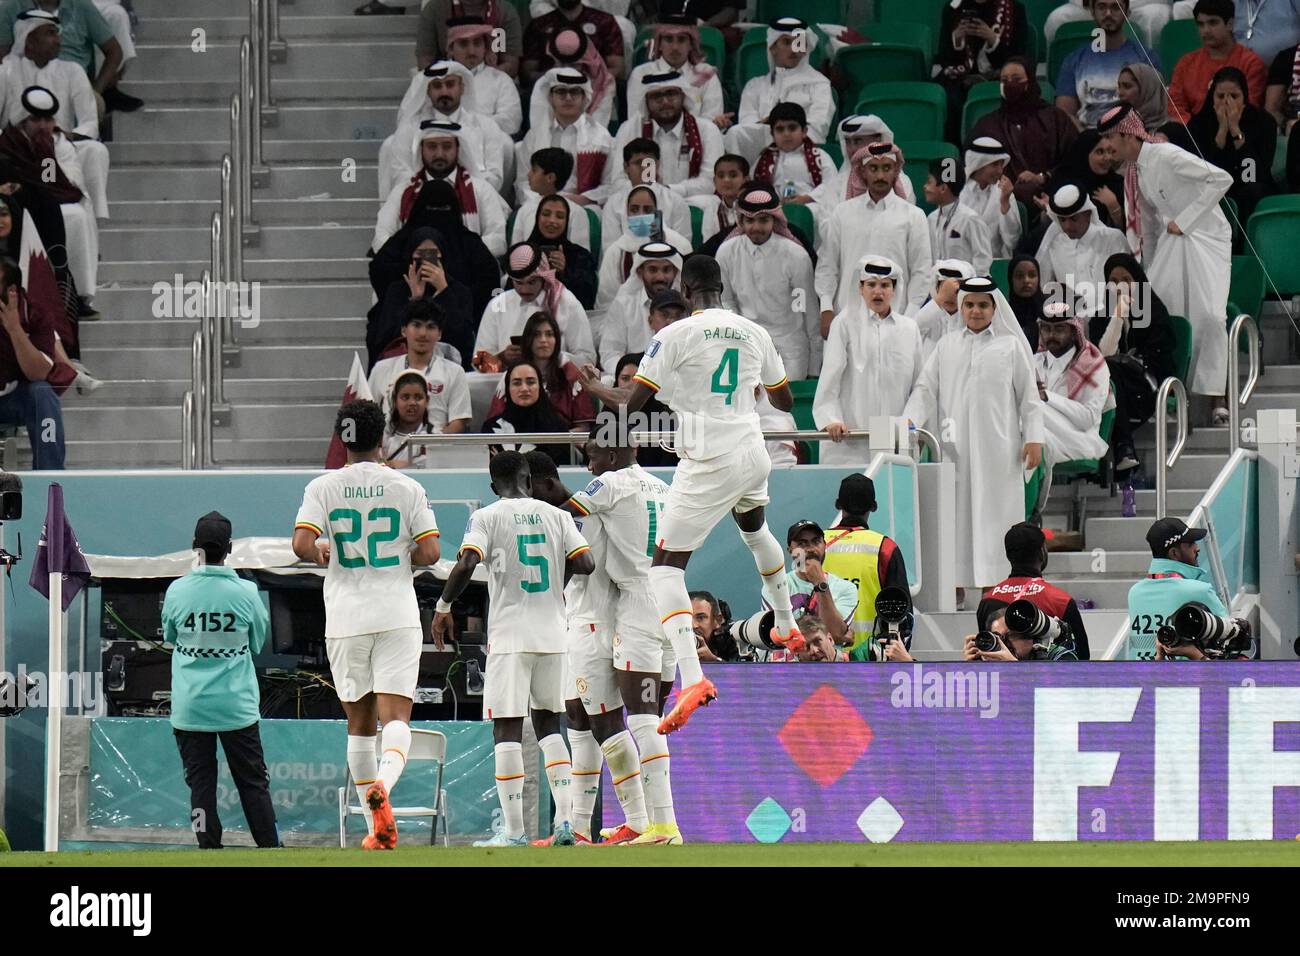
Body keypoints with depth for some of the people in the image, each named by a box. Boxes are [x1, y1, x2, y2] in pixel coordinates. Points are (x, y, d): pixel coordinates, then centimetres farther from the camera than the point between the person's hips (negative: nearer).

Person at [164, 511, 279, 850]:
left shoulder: (178, 591, -8)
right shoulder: (246, 592, -9)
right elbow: (258, 643, 5)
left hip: (190, 706, 0)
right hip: (237, 705, 0)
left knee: (201, 784, 6)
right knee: (254, 783, 8)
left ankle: (210, 850, 3)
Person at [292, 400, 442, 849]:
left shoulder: (323, 488, 0)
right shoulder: (407, 488, 0)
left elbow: (302, 545, -11)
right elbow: (429, 552, -4)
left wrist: (321, 553, 11)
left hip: (345, 619, 1)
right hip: (397, 617, -1)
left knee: (359, 722, 11)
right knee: (395, 715, -5)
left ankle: (376, 826, 12)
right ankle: (384, 783, -36)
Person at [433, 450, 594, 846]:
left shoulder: (486, 517, -2)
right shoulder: (556, 515, 7)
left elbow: (466, 564, -16)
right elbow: (585, 563, -1)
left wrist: (443, 607, -3)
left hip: (509, 637, -4)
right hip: (553, 634, 4)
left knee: (507, 729, -1)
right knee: (549, 725, 16)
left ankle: (513, 831, -6)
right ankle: (565, 820, 5)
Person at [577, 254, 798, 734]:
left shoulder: (677, 334, -9)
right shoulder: (754, 333, 7)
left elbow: (631, 403, -7)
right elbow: (785, 401, 19)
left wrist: (596, 388, 14)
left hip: (707, 463, -6)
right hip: (753, 454, 6)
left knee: (666, 564, -5)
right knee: (754, 527, 38)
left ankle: (692, 677, -23)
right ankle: (786, 626, 55)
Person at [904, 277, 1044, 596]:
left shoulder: (1010, 345, 8)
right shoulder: (946, 346, 14)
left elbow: (1028, 394, 6)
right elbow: (926, 390, 10)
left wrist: (1033, 438, -2)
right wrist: (910, 422, -7)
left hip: (998, 447, -2)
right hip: (956, 446, 2)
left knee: (995, 512, -5)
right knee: (956, 513, 0)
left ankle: (997, 584, -4)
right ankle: (957, 584, 4)